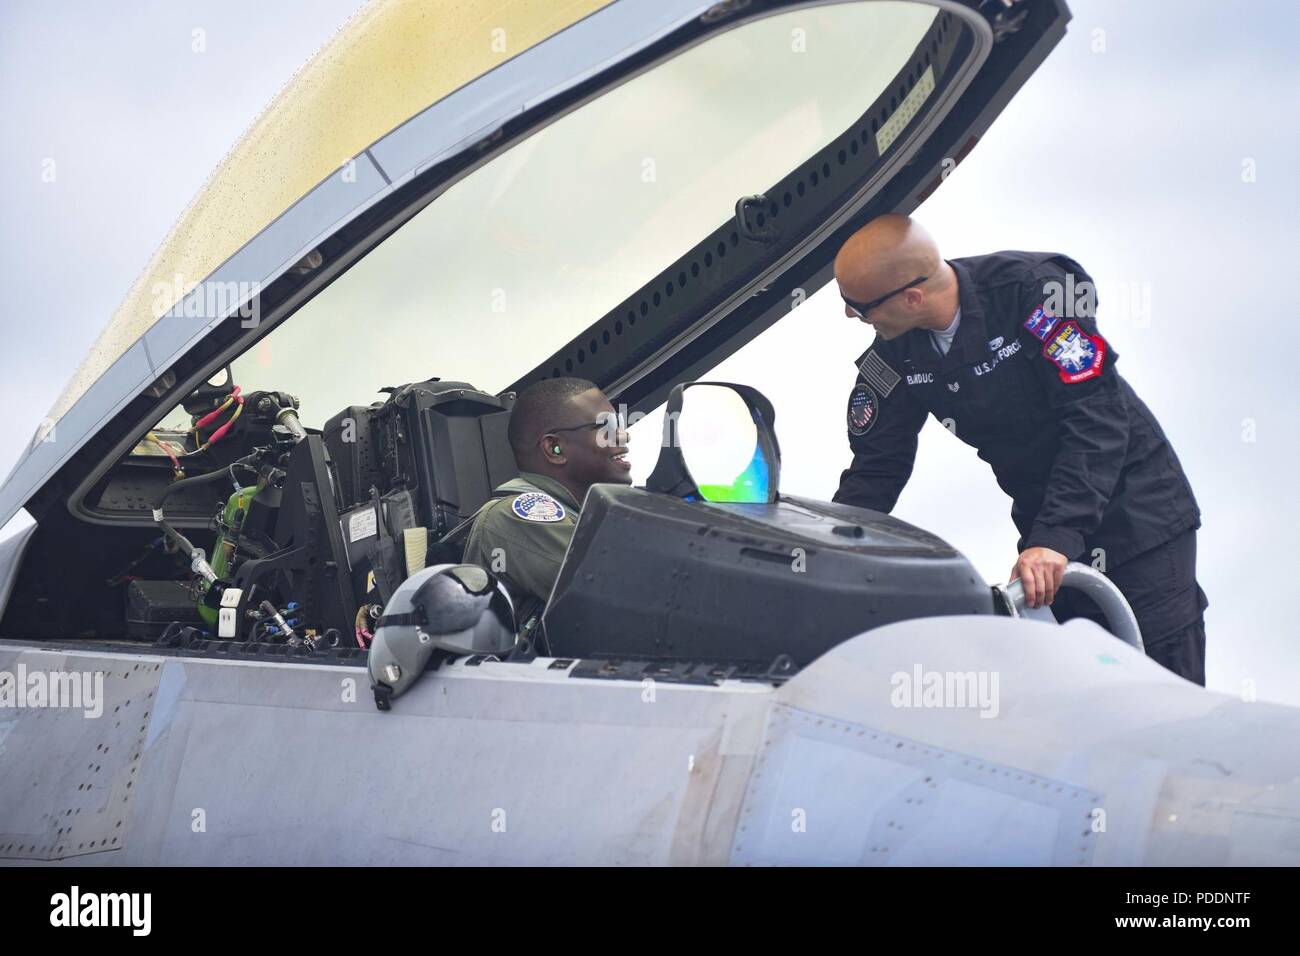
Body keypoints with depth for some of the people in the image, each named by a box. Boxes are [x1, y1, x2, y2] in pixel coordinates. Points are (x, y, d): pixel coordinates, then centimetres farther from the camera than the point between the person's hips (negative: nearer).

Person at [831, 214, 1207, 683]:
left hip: (1139, 516, -6)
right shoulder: (896, 355, -3)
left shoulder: (1032, 289, -22)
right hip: (1047, 531, 6)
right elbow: (875, 470, 5)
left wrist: (1056, 537, -32)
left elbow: (1097, 418, -25)